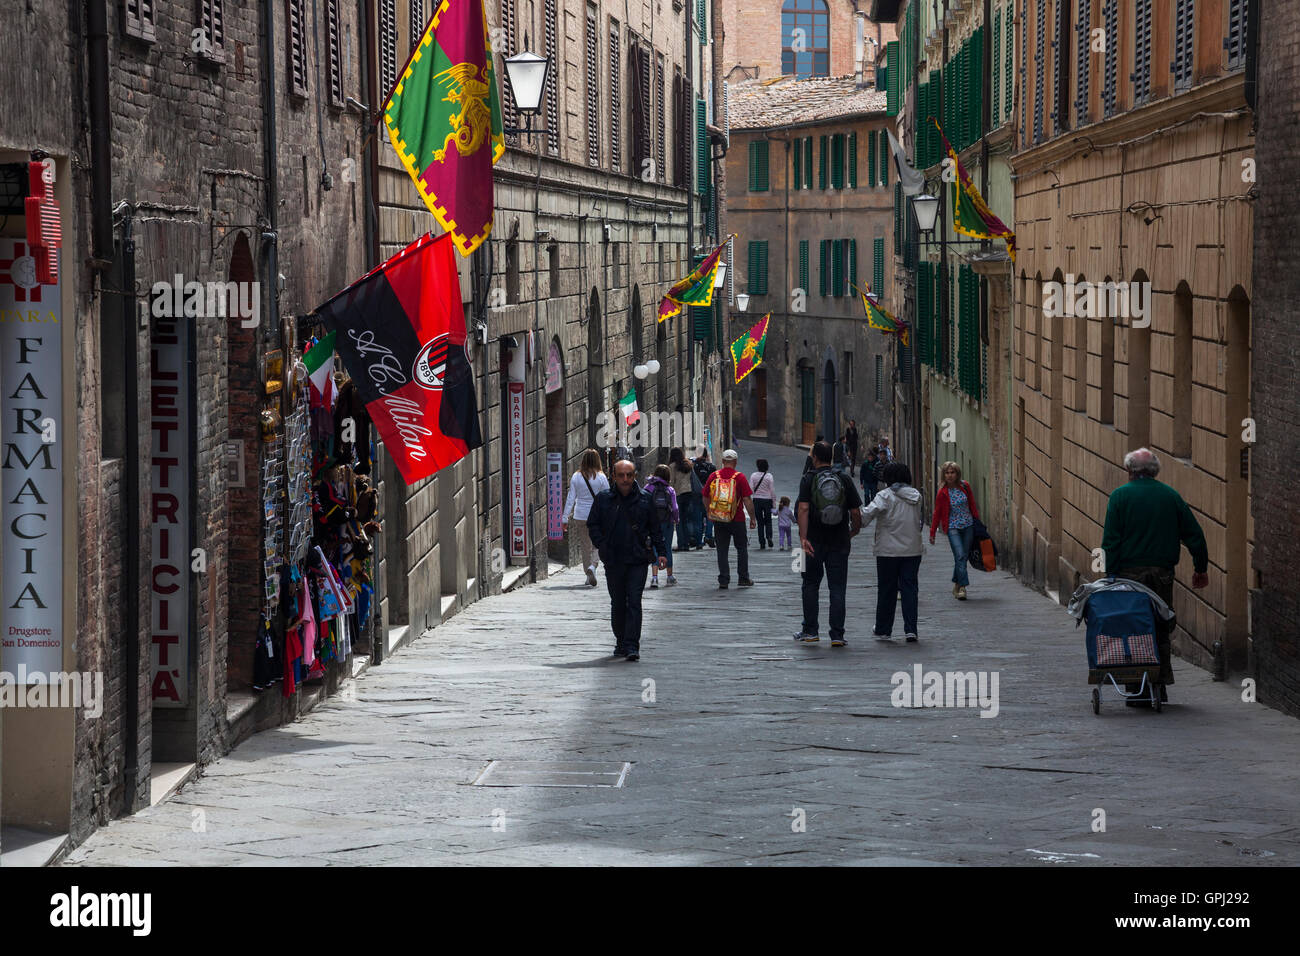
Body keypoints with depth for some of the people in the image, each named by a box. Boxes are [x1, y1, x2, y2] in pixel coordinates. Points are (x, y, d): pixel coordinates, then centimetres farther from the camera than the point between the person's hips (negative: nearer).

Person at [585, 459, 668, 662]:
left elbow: (656, 528, 9)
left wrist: (660, 552, 2)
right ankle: (621, 643, 23)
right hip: (613, 560, 2)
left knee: (634, 602, -9)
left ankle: (632, 645, -12)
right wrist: (601, 545, -4)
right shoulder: (603, 499, 4)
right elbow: (593, 524, 9)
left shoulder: (644, 499, 4)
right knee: (617, 603, 10)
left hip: (638, 561, -2)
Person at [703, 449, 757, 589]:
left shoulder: (714, 476, 0)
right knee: (742, 548, 13)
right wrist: (752, 518, -1)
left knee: (722, 550, 7)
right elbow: (747, 500, -10)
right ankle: (743, 578, 16)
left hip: (718, 520, 2)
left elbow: (706, 498, 8)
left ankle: (723, 581, 2)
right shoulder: (739, 477, -9)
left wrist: (710, 514, 22)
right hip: (737, 520, -2)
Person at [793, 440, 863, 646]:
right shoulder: (845, 480, 3)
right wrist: (852, 533, 20)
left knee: (811, 585, 13)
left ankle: (810, 631, 15)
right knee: (837, 588, 2)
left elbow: (803, 509, -14)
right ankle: (837, 635, -2)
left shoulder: (808, 479, -3)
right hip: (839, 542, 1)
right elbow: (856, 513, 3)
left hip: (815, 542, -1)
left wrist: (803, 537, -18)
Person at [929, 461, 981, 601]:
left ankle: (956, 585, 19)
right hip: (953, 528, -3)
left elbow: (972, 506, 12)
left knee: (964, 557, 5)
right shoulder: (942, 492, -4)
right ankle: (962, 587, -16)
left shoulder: (965, 487, 2)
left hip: (968, 526, 3)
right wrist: (932, 533, 4)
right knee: (960, 556, -16)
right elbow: (937, 514, 2)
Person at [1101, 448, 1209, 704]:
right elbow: (1194, 534, 9)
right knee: (1161, 630, 12)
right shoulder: (1171, 496, 8)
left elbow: (1111, 541, -6)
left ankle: (1137, 691, -1)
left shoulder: (1120, 496, -1)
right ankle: (1160, 687, 11)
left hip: (1130, 572, -3)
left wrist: (1112, 575, -4)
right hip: (1163, 573, 3)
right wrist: (1200, 568, 17)